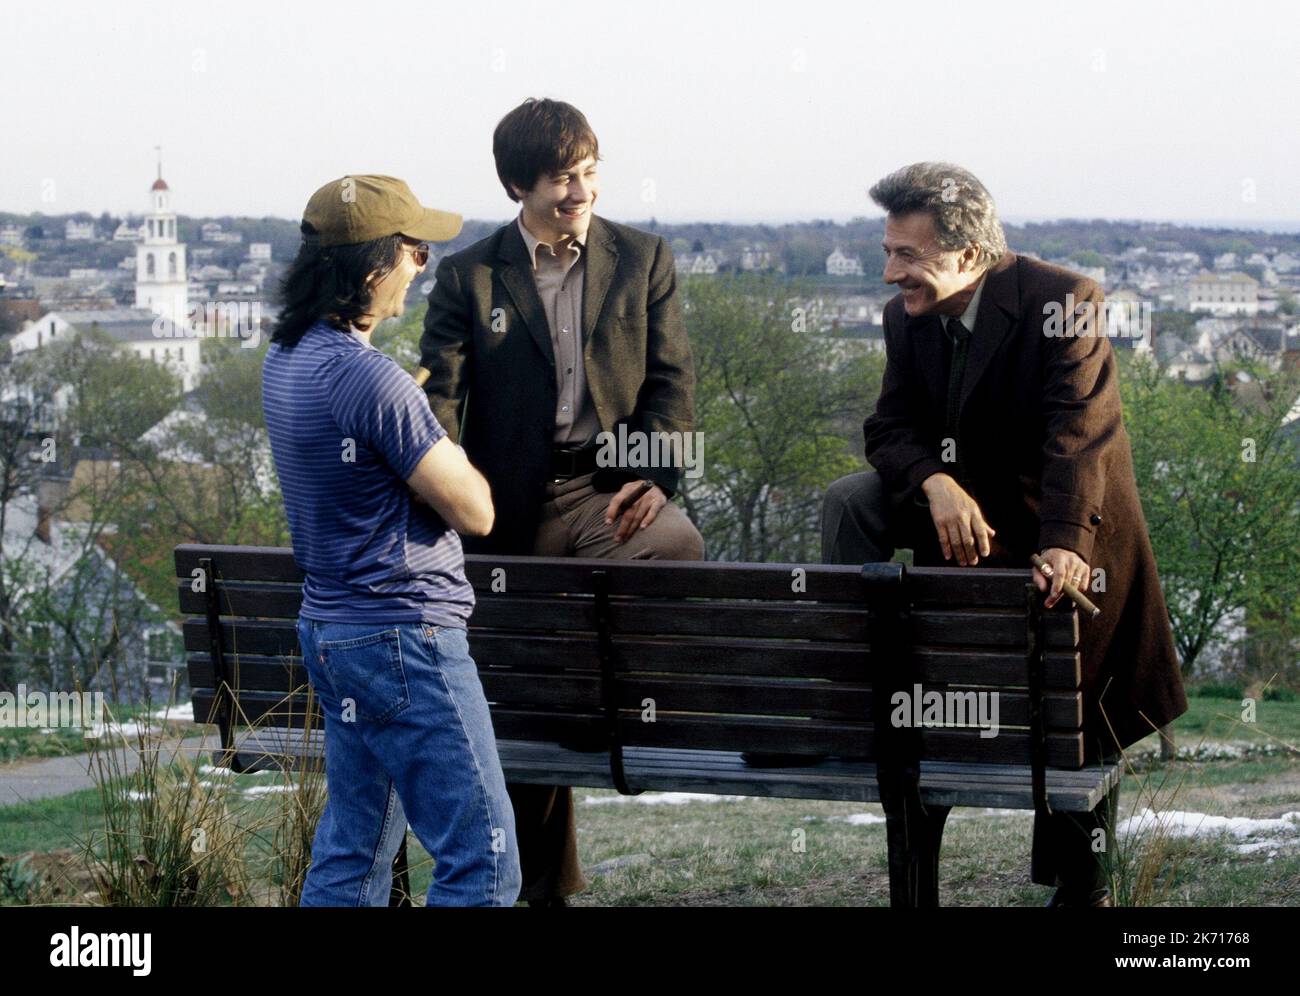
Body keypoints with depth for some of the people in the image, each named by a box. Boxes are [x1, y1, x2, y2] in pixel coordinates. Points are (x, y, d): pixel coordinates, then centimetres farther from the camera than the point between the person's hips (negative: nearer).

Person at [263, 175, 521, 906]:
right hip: (403, 636, -10)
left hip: (330, 626, 10)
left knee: (353, 854, 16)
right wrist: (452, 447, 3)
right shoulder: (370, 379, -22)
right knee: (483, 860, -5)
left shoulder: (286, 359, 7)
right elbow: (475, 511, -15)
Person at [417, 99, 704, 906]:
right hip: (513, 507, 1)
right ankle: (548, 884, 25)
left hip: (610, 489, -1)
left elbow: (671, 380, 4)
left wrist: (652, 476, -13)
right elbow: (439, 397, -1)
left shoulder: (644, 260, 8)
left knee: (678, 547, -38)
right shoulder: (469, 278, 5)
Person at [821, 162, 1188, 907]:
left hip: (1065, 542, -5)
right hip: (963, 509, 5)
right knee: (850, 503, -18)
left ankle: (1081, 888, 19)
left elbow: (1078, 432, -32)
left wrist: (1065, 544, -45)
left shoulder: (1063, 302, -23)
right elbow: (891, 427, -7)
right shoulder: (908, 316, -4)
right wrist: (936, 485, -30)